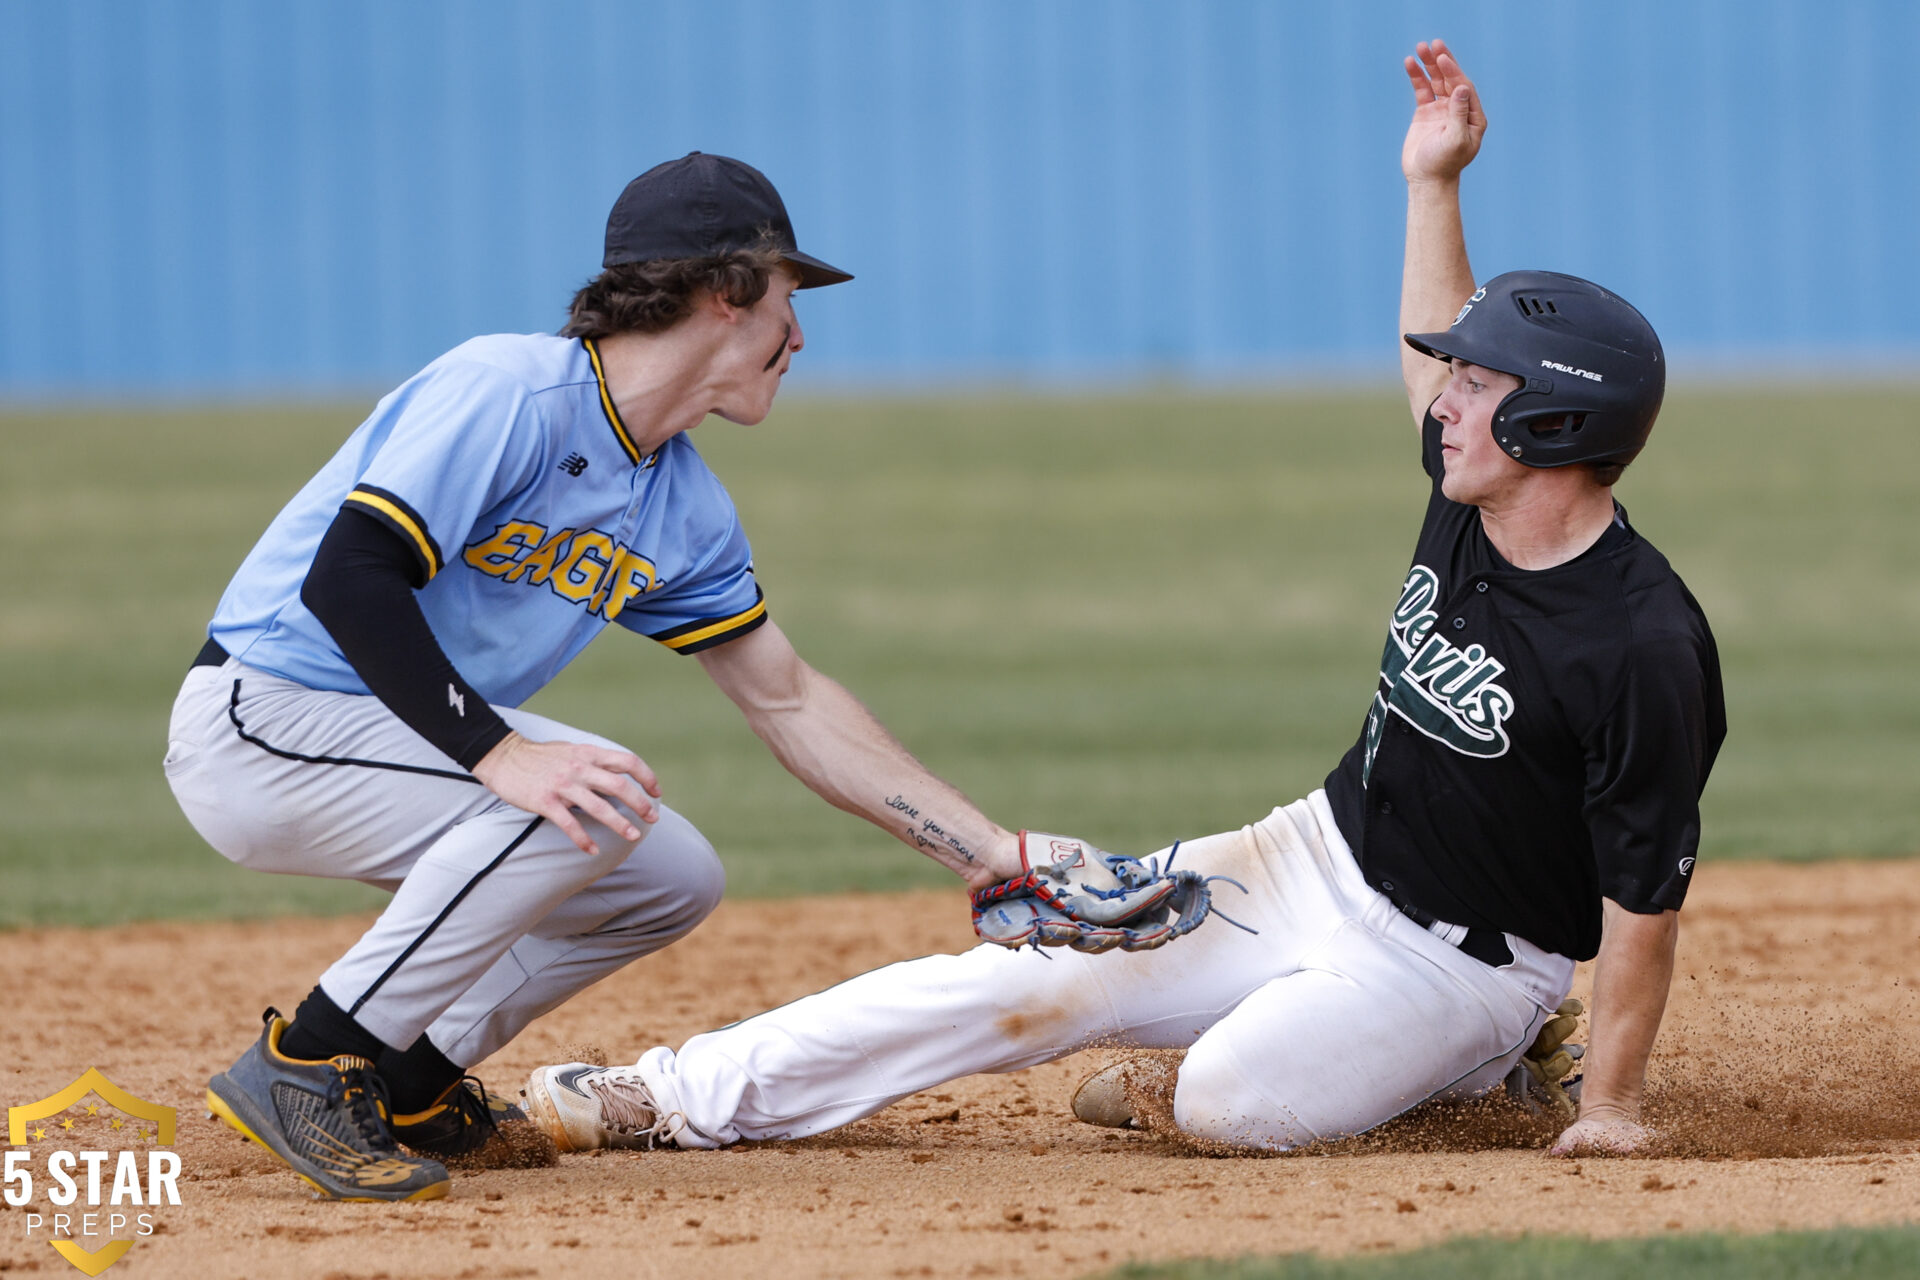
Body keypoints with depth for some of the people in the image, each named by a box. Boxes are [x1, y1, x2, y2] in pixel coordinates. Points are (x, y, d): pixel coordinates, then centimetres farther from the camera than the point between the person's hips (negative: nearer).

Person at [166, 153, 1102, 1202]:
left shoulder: (684, 507, 7)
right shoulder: (511, 393, -21)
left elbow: (785, 702, 16)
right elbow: (347, 577, -30)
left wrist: (991, 853, 13)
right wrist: (502, 755, -38)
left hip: (393, 728, 9)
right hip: (263, 724, -9)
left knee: (676, 878, 6)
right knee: (585, 803, -27)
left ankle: (410, 1080, 10)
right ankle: (306, 1066, -21)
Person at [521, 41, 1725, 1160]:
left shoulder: (1646, 645, -27)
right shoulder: (1471, 507, -2)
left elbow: (1646, 896, -24)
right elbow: (1441, 362, 22)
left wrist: (1612, 1105, -26)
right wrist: (1434, 184, 15)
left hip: (1462, 961, -8)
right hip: (1316, 862, 8)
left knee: (1229, 1101, -30)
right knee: (1050, 977, -5)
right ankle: (688, 1094, -3)